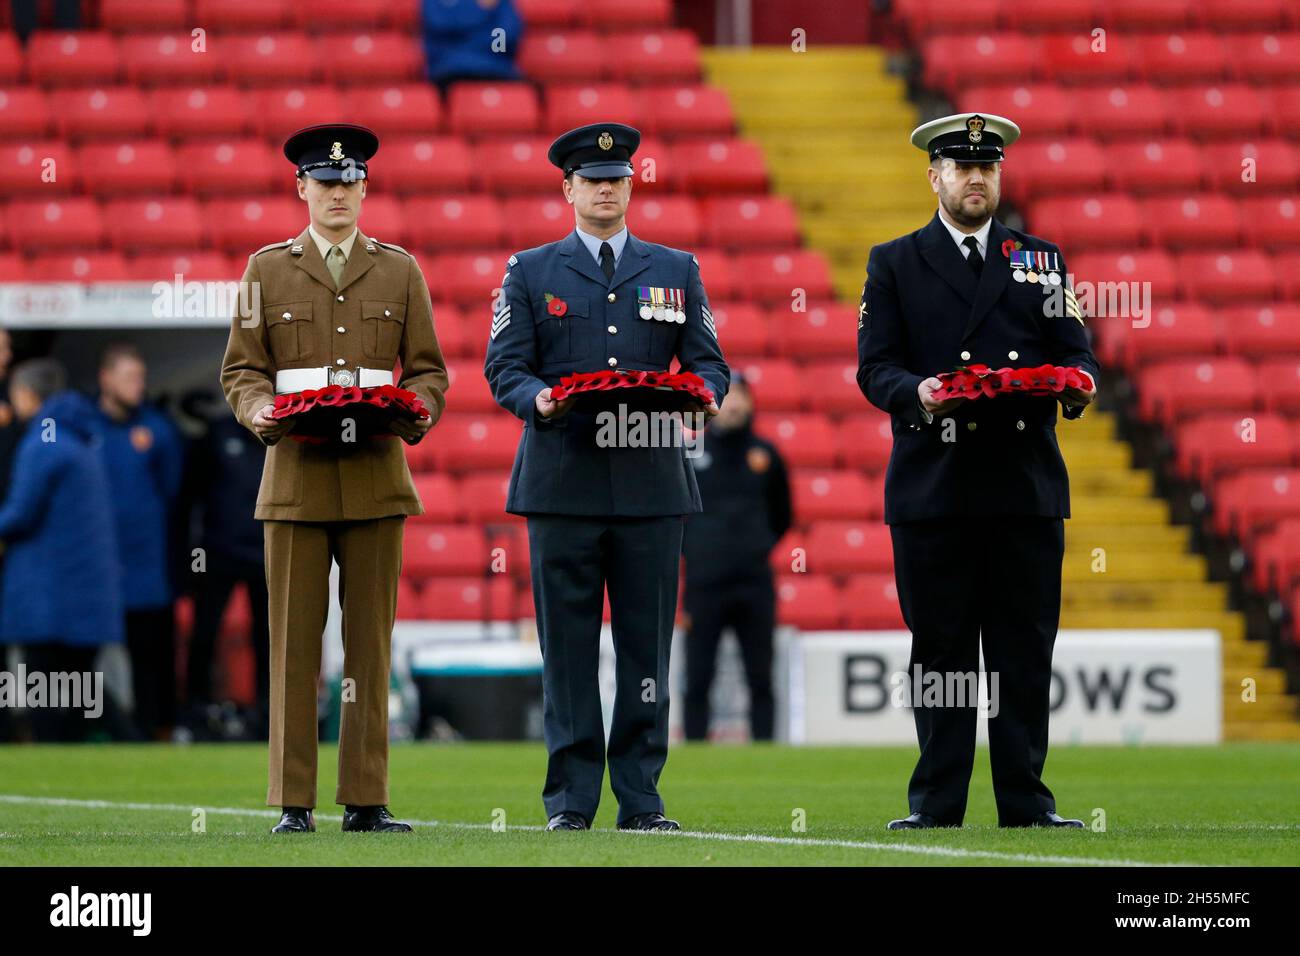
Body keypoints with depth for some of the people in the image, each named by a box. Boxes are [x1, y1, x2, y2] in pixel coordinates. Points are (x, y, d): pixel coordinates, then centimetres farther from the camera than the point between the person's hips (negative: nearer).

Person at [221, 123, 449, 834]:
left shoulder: (399, 271, 11)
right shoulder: (268, 269, 8)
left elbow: (429, 370, 10)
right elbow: (241, 369, 7)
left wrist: (417, 414, -11)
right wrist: (260, 412, -14)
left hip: (375, 476, 1)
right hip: (297, 475, -1)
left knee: (370, 640, 1)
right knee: (294, 642, -3)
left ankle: (366, 800, 4)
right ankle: (293, 802, 0)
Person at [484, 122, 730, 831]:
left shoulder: (676, 271, 15)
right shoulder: (531, 273, 10)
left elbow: (707, 361, 12)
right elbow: (504, 366, 4)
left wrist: (703, 395, -11)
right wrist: (537, 398, -17)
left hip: (650, 480, 1)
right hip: (563, 480, -1)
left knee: (646, 642, 0)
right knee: (567, 646, -2)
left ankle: (640, 799, 4)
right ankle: (570, 799, 3)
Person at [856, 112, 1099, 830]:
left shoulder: (1040, 261, 17)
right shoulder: (895, 265, 10)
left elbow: (1075, 351, 11)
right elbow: (875, 367, 1)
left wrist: (1078, 383, -12)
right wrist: (917, 391, -20)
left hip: (1027, 488, 2)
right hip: (933, 488, -2)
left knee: (1025, 650, 1)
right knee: (940, 649, 0)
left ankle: (1026, 802, 5)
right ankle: (936, 803, 4)